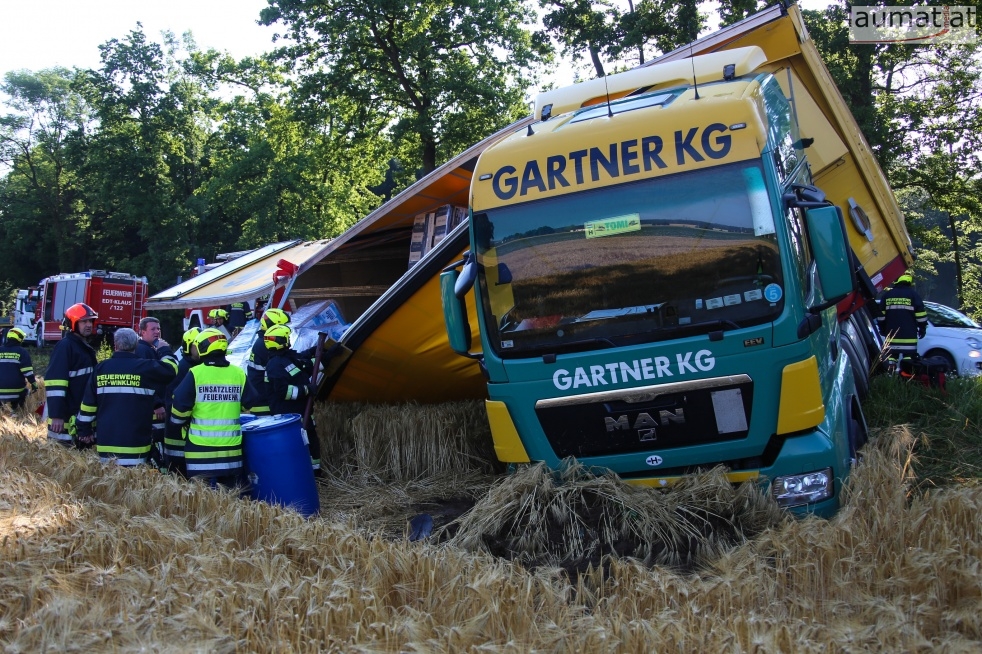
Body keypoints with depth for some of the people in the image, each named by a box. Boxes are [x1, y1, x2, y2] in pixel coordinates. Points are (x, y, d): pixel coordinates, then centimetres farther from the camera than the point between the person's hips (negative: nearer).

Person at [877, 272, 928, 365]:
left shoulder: (887, 295, 10)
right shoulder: (913, 294, 0)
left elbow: (881, 314, 11)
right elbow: (920, 313, -3)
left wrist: (882, 329, 20)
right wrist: (922, 328, 7)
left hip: (891, 334, 3)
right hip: (908, 335, -3)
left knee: (891, 357, 6)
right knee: (909, 357, -3)